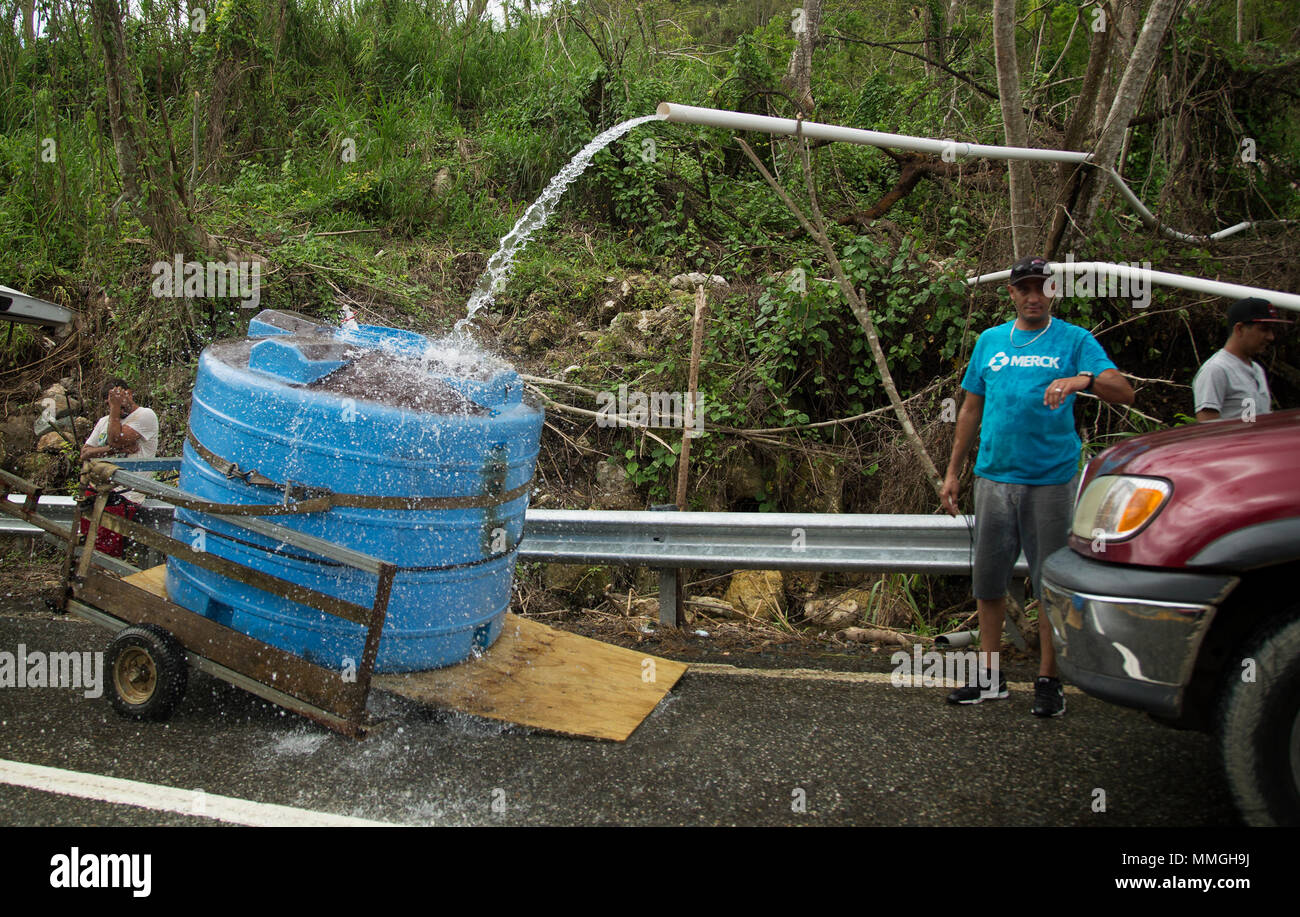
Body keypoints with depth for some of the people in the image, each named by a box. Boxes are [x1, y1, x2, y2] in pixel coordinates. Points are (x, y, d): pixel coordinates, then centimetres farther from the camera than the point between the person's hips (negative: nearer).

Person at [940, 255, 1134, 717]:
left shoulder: (1074, 339, 3)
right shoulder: (990, 341, 14)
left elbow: (1124, 392, -9)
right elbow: (971, 410, 18)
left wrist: (1083, 379, -29)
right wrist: (953, 472, 15)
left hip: (1051, 477, -3)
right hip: (994, 475, 3)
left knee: (1052, 582, 2)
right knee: (988, 579, 7)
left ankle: (1048, 680, 12)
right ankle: (990, 676, 17)